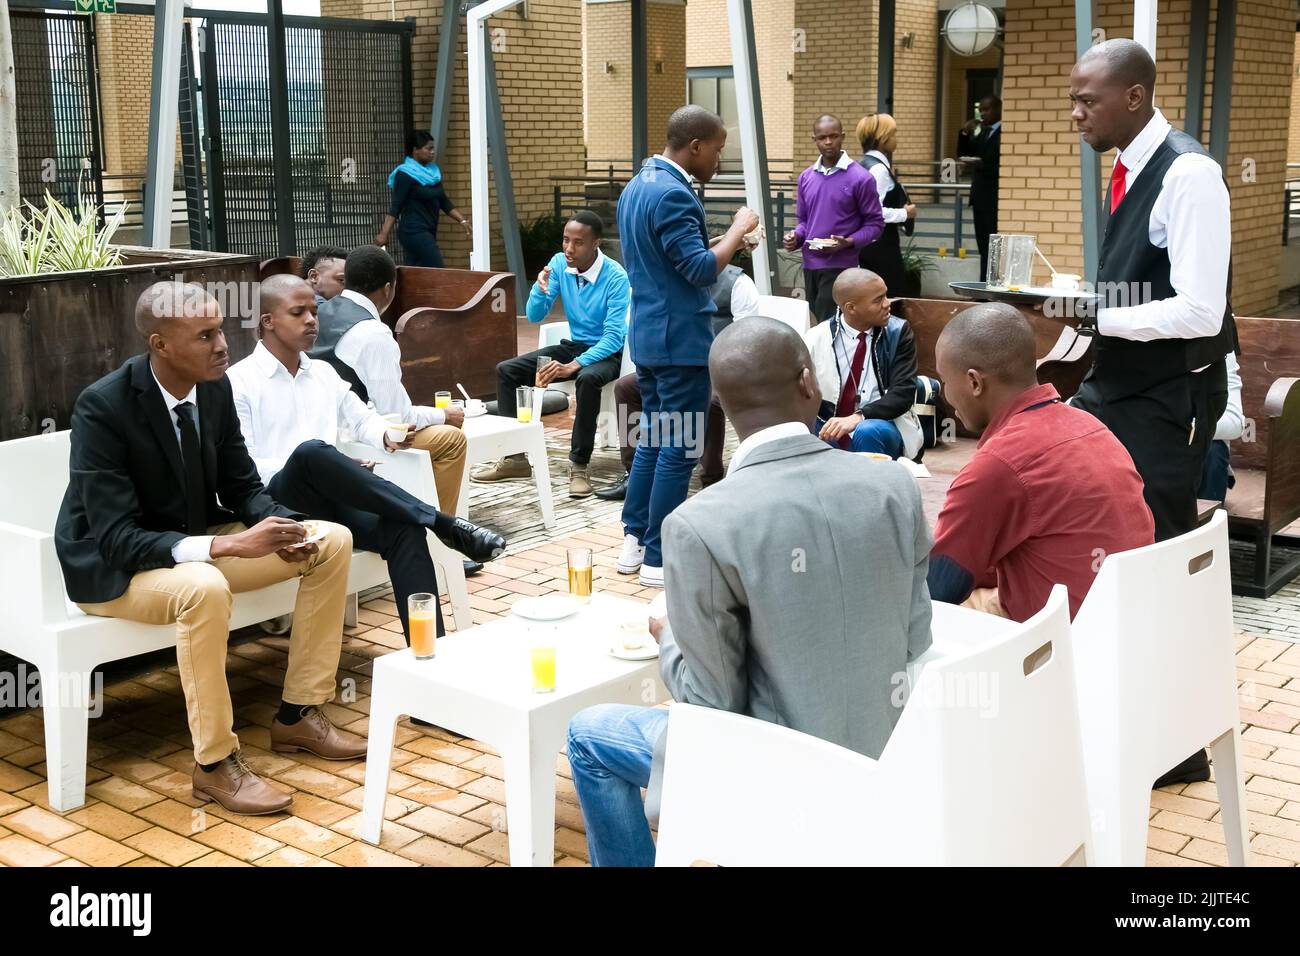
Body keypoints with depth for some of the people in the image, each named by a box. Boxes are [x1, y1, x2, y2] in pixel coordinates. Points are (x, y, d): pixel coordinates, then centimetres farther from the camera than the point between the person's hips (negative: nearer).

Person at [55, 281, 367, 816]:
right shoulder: (102, 408, -26)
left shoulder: (215, 387, -6)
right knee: (204, 587, -39)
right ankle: (215, 764, -21)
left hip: (195, 545, 7)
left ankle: (298, 715, 4)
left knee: (332, 542, -4)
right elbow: (117, 538, -29)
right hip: (115, 567, -7)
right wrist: (227, 545, -39)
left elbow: (242, 487, 4)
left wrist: (280, 526, -19)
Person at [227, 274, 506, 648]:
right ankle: (441, 522, -35)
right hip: (278, 502, -5)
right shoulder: (239, 381, 1)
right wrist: (310, 466, -17)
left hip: (332, 501, 5)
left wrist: (387, 437, 5)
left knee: (404, 529, -27)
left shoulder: (324, 373, 20)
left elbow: (362, 418, 29)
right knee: (313, 452, -38)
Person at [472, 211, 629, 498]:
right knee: (506, 370, -9)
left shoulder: (615, 277, -21)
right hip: (573, 345, 6)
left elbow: (614, 336, -25)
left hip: (608, 352, -6)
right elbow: (535, 316, -1)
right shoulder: (559, 264, -5)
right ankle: (515, 457, -3)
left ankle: (579, 465, -29)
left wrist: (574, 366, -36)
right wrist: (541, 289, -23)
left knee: (587, 379, -41)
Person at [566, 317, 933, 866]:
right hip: (888, 758, 6)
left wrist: (668, 640, 3)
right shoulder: (895, 486, -9)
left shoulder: (700, 526, -24)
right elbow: (915, 646, -1)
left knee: (589, 736, 18)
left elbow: (714, 702, -17)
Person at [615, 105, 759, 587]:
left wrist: (719, 242, 13)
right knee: (679, 450, -2)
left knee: (653, 438, 18)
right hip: (681, 340, -10)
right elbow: (702, 271, -23)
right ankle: (660, 560, 3)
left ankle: (634, 540, 23)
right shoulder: (673, 194, -20)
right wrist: (737, 229, -10)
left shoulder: (636, 186, 11)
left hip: (646, 335, 10)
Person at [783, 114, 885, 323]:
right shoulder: (805, 177, 11)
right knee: (818, 325, 13)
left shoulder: (861, 178, -7)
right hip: (810, 265, 6)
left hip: (840, 266, -6)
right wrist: (795, 237, -3)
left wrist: (847, 242, -21)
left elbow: (875, 224, -5)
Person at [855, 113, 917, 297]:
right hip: (881, 244, -10)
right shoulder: (879, 168, -16)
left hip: (865, 244, 10)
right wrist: (905, 213, -10)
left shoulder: (862, 164, 13)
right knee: (892, 296, -6)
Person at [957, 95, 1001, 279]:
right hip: (980, 196, 8)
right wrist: (965, 133, 4)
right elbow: (962, 154, 18)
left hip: (995, 199, -8)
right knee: (983, 246, 10)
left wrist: (981, 164, -23)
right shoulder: (981, 133, 16)